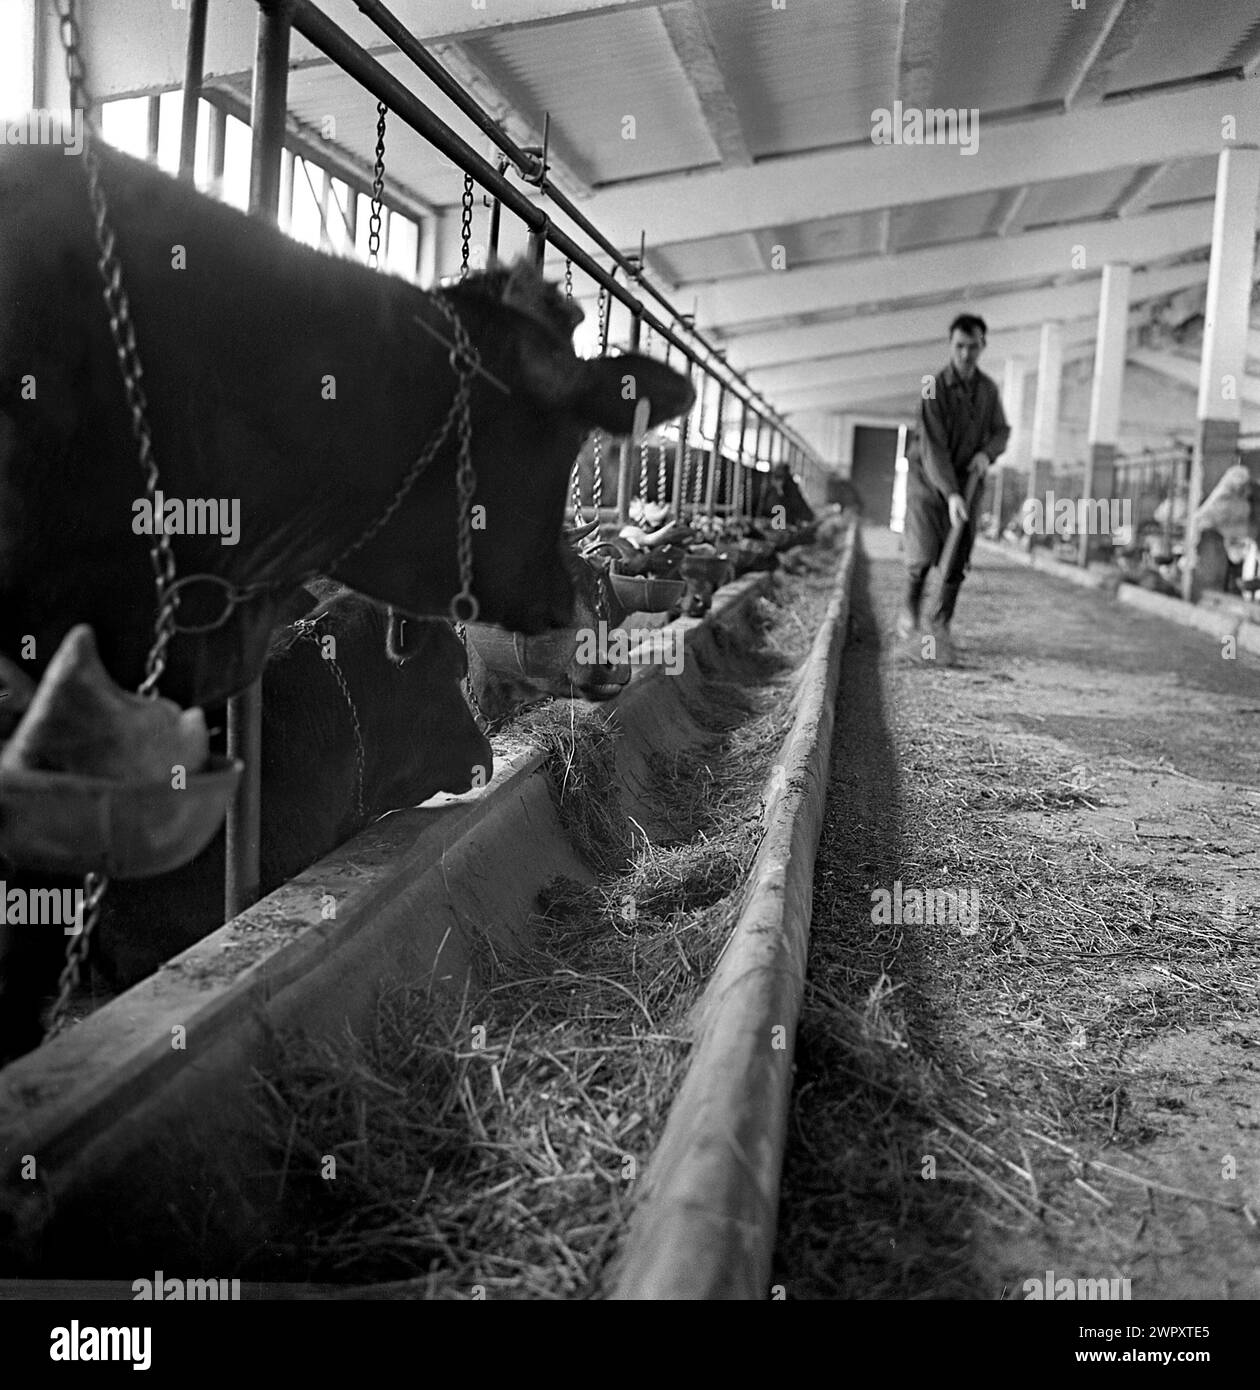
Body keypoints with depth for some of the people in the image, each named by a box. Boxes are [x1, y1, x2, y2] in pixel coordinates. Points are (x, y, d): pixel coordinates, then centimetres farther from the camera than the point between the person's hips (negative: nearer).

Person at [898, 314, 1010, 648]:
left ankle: (942, 620, 15)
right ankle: (910, 607, 17)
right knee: (922, 554, -12)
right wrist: (951, 495, -32)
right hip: (928, 478, -4)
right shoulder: (934, 389, -17)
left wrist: (987, 453, -13)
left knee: (958, 558, -2)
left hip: (967, 481, 4)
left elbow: (1001, 431, 12)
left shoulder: (989, 388, 0)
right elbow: (933, 448, -23)